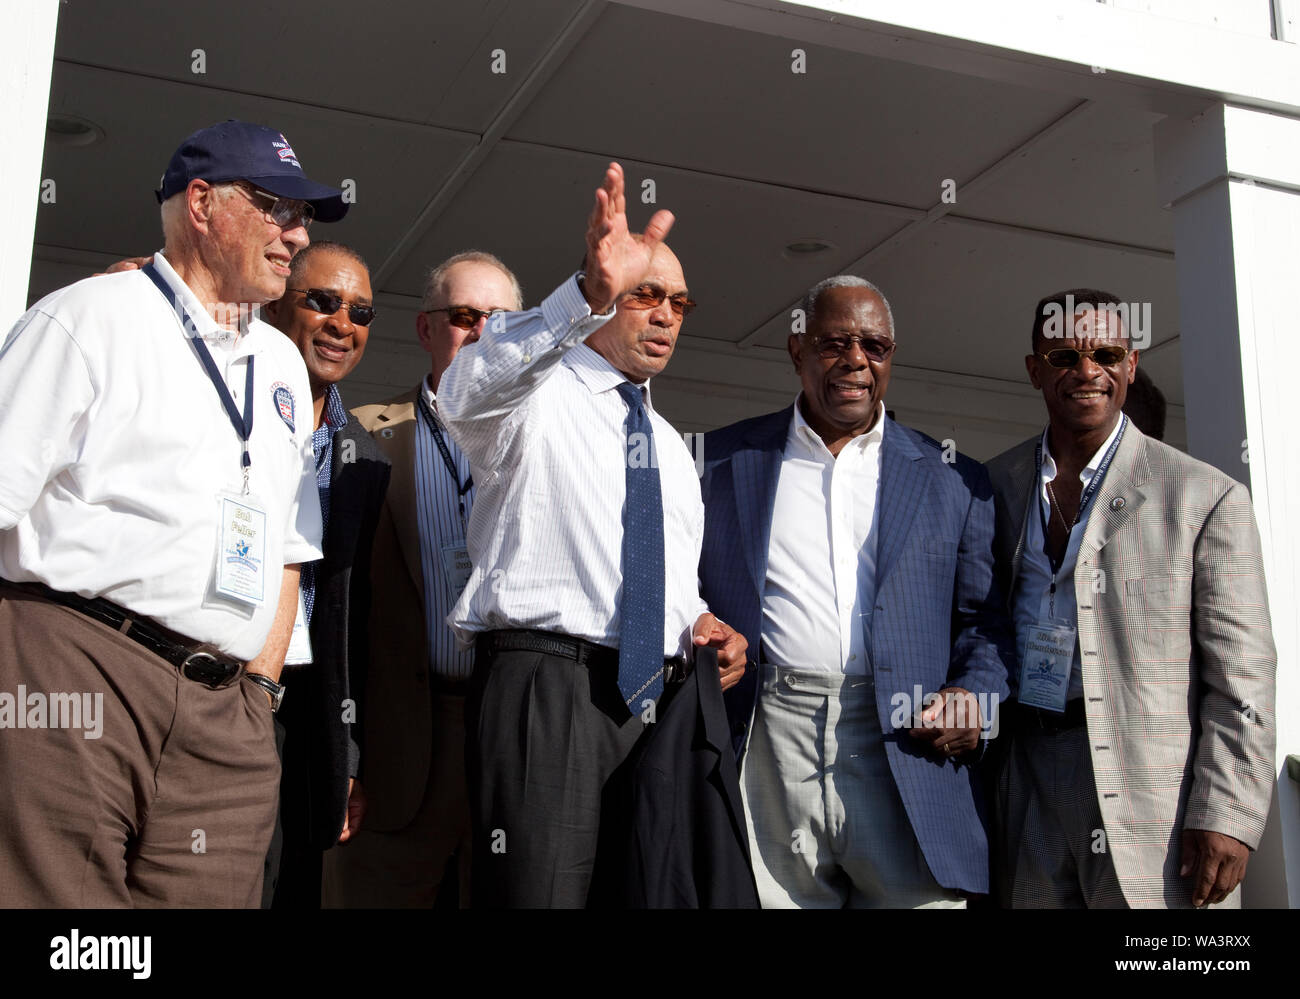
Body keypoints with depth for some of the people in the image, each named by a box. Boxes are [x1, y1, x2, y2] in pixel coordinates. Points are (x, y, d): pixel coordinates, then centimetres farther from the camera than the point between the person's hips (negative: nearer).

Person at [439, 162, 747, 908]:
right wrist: (592, 294, -39)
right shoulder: (537, 398, 2)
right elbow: (470, 390, -24)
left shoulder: (669, 444, 24)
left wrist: (701, 623, 6)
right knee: (542, 890, -12)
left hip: (657, 699, 7)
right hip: (547, 685, -7)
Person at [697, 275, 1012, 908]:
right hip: (764, 748, 0)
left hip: (904, 747, 1)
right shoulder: (722, 460, 13)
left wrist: (976, 693, -5)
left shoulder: (952, 480, 14)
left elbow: (983, 616, 13)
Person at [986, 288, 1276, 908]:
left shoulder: (1205, 496, -2)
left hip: (1147, 797, -3)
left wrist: (1227, 816, -12)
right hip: (1023, 784, 3)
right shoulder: (994, 486, 9)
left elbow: (1240, 672, -5)